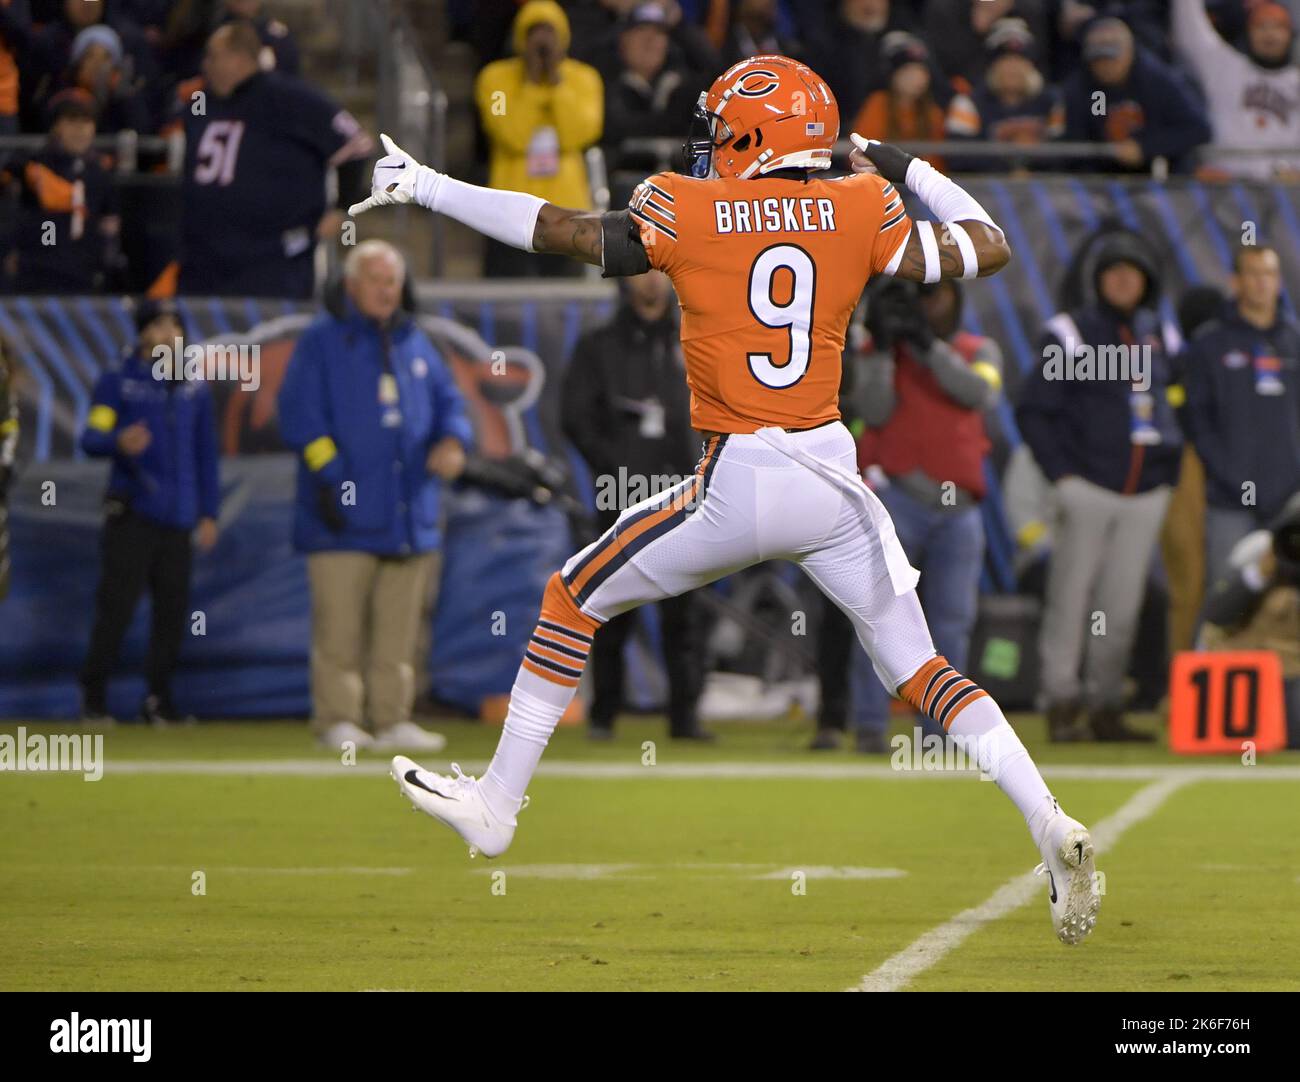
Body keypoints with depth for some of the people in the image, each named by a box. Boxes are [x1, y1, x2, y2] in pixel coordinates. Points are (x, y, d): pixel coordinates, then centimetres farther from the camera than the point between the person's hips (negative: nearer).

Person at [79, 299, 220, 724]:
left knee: (172, 606, 3)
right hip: (131, 512, -4)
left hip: (177, 515, 4)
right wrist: (118, 442, -31)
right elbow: (91, 437, -8)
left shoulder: (195, 390, 15)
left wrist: (208, 513, 13)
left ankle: (159, 697, 11)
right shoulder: (117, 383, 2)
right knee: (117, 604, -9)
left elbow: (206, 455, 18)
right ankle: (93, 693, -2)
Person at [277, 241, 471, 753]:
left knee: (399, 627, 5)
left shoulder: (415, 344, 19)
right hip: (346, 518, -5)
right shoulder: (321, 343, 3)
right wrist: (329, 476, -13)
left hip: (409, 514, 5)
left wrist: (453, 440, -3)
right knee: (340, 624, -7)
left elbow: (447, 400, 20)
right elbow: (299, 414, -4)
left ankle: (392, 719, 8)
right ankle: (338, 719, -3)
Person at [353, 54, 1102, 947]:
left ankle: (497, 804, 21)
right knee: (921, 669, 11)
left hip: (737, 487, -3)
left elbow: (560, 233, 0)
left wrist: (424, 188, 10)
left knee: (575, 599, 16)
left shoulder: (683, 213, -4)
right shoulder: (860, 212, 2)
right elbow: (987, 249, 9)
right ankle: (1050, 827, -6)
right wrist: (908, 172, 23)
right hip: (832, 478, 3)